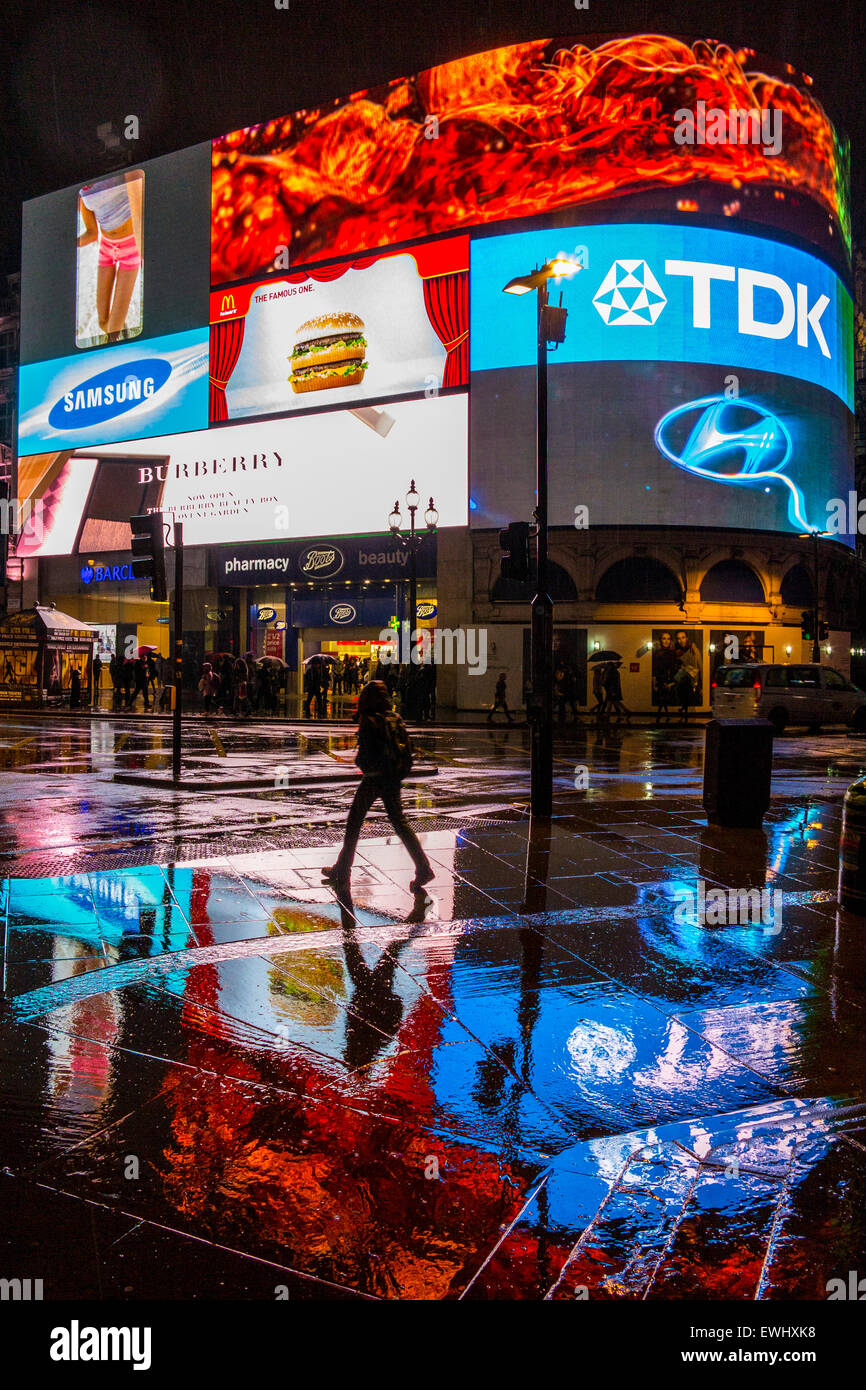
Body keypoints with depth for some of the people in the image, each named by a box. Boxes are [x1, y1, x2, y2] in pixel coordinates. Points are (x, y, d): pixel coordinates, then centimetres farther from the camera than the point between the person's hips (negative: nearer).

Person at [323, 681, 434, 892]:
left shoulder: (369, 721, -14)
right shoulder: (395, 719, 6)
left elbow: (366, 754, -18)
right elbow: (407, 750, 8)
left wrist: (360, 762, 1)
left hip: (373, 778, -6)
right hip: (393, 778, 6)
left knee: (354, 822, 9)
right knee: (399, 821, 11)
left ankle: (342, 871, 18)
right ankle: (423, 868, 2)